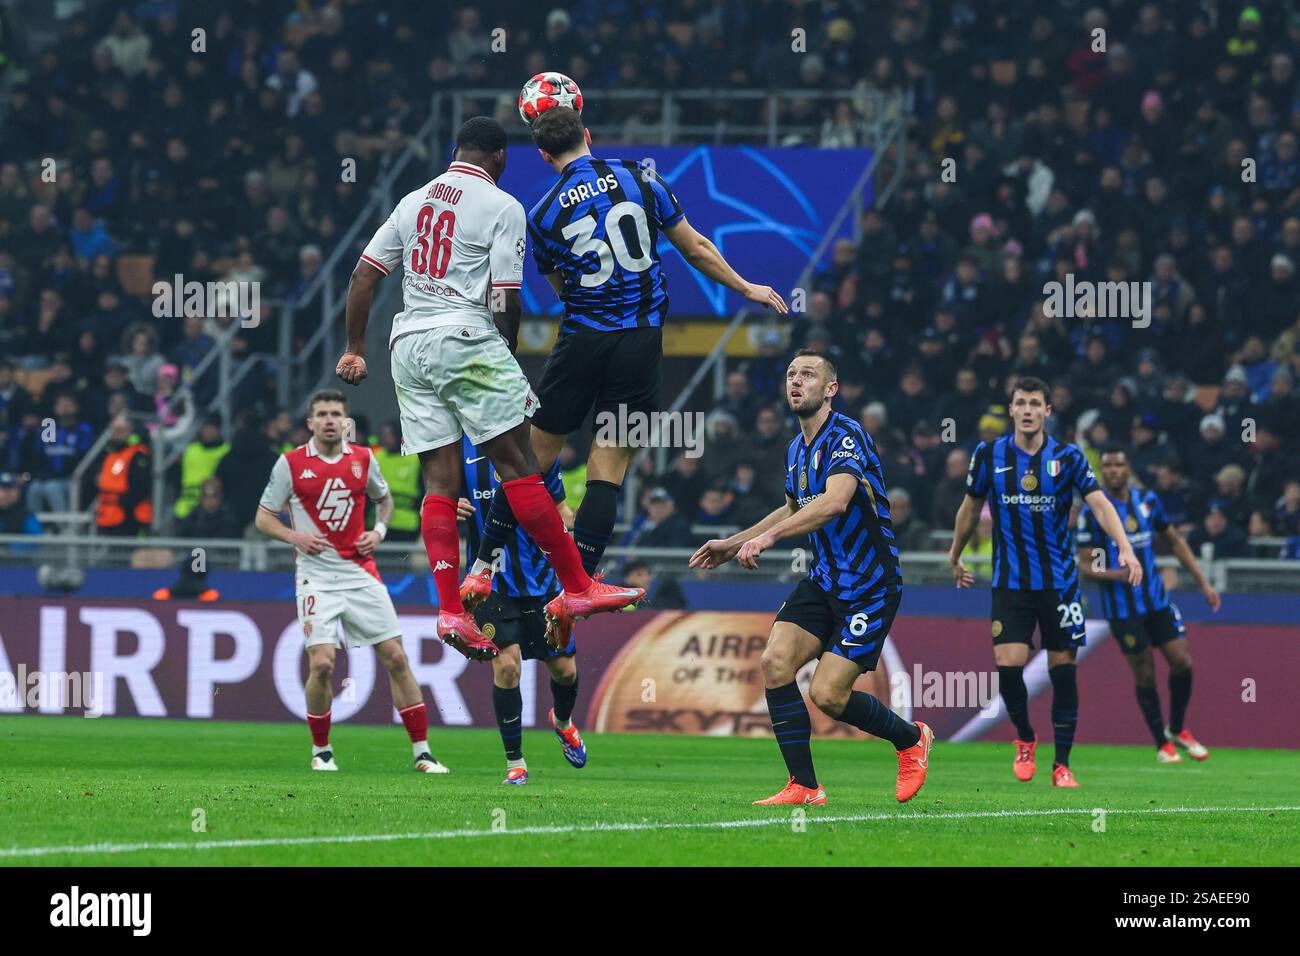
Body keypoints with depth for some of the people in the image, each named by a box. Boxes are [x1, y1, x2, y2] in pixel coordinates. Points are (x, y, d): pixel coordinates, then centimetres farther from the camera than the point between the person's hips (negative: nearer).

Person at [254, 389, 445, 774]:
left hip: (361, 574, 3)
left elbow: (384, 499, 23)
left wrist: (379, 530, 4)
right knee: (321, 664, -15)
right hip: (316, 576, -3)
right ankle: (321, 750, 6)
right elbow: (263, 517, 5)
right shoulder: (291, 464, -2)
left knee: (396, 659, -2)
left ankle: (422, 753, 5)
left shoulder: (363, 459, 5)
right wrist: (295, 537, -13)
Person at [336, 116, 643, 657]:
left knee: (440, 480, 3)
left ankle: (450, 612, -5)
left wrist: (355, 349, 19)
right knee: (517, 463, -6)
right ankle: (576, 588, -8)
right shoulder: (502, 206, 0)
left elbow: (363, 276, 16)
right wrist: (507, 358, 10)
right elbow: (505, 299, -4)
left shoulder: (414, 202, 18)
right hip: (466, 339, -6)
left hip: (407, 346, 6)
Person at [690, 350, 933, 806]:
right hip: (824, 581, 8)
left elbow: (835, 501, -36)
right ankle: (804, 787, -7)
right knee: (775, 662, -13)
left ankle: (911, 739, 18)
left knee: (828, 694, -11)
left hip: (869, 588, -8)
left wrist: (769, 536, -42)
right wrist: (734, 543, 25)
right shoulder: (797, 449, 10)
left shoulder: (847, 437, -18)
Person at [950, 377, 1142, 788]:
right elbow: (971, 507, 16)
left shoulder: (1067, 457, -4)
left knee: (1063, 668, 1)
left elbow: (1100, 504, -12)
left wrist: (1125, 549, -27)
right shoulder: (989, 455, 0)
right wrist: (955, 556, 24)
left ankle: (1062, 765, 11)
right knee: (1008, 663, -14)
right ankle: (1025, 739, 13)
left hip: (1059, 581, 0)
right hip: (1010, 581, 0)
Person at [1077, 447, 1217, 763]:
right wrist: (1116, 574, -29)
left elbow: (1175, 541, 13)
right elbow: (1085, 566, -10)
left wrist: (1203, 583, 9)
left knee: (1182, 663, -1)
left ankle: (1176, 730, 23)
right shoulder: (1092, 512, -11)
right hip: (1122, 608, -4)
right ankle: (1163, 745, 17)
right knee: (1145, 675, 0)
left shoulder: (1148, 500, 2)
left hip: (1157, 601, 4)